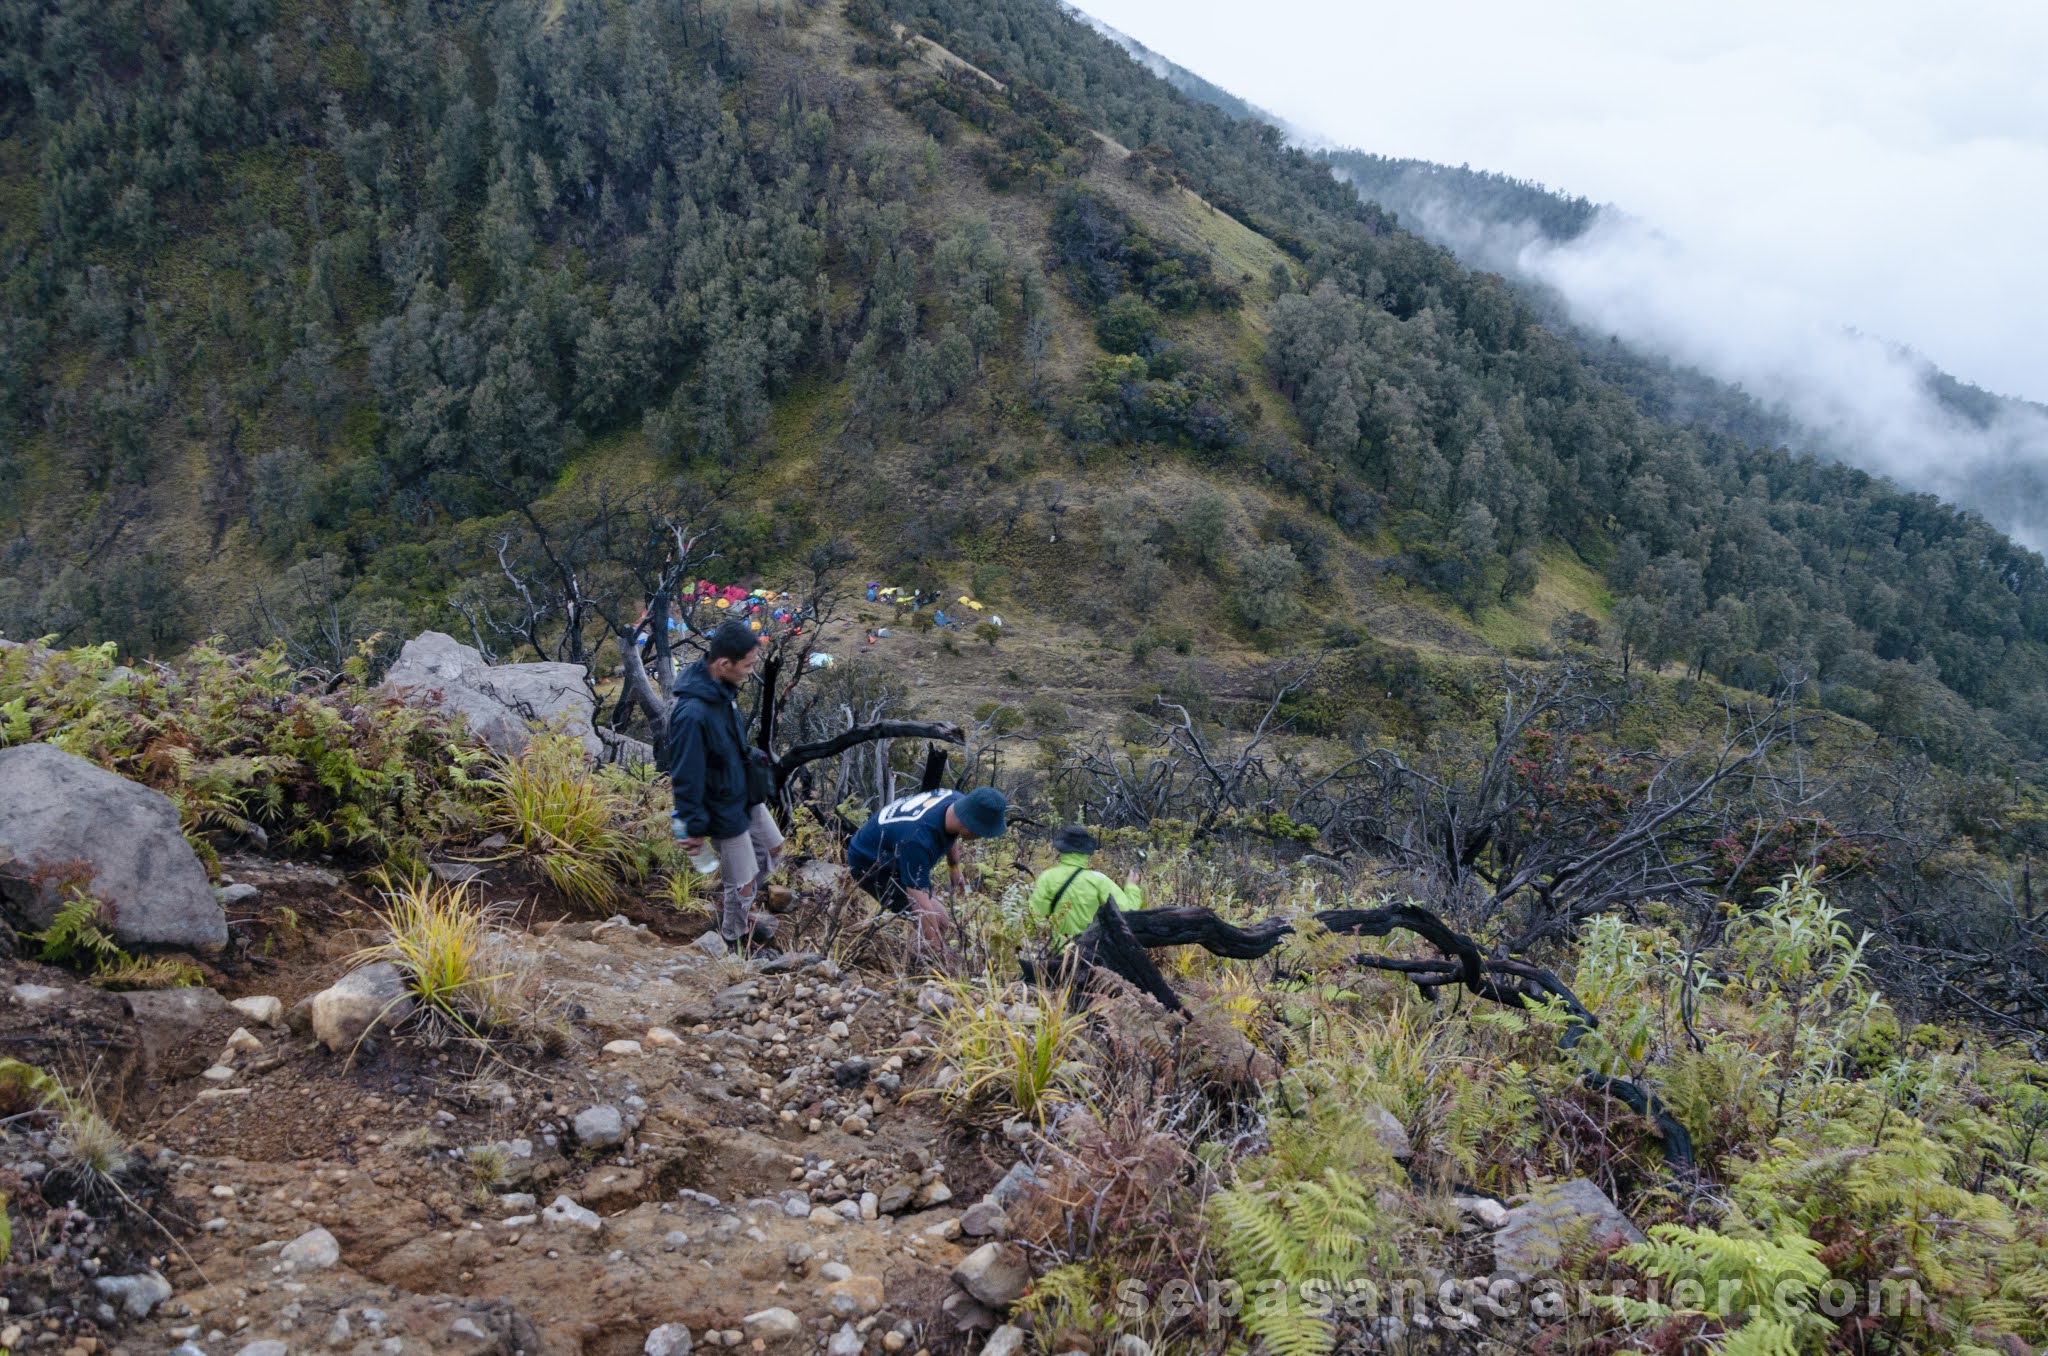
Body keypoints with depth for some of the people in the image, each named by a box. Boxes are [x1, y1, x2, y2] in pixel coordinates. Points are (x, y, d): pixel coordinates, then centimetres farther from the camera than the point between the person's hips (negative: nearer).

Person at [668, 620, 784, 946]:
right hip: (723, 810, -9)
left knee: (772, 848, 26)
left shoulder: (723, 688, -8)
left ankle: (738, 909, 46)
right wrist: (694, 828, -18)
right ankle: (734, 938, 36)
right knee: (742, 883, 9)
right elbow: (686, 776, -26)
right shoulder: (692, 714, -35)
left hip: (745, 795, 9)